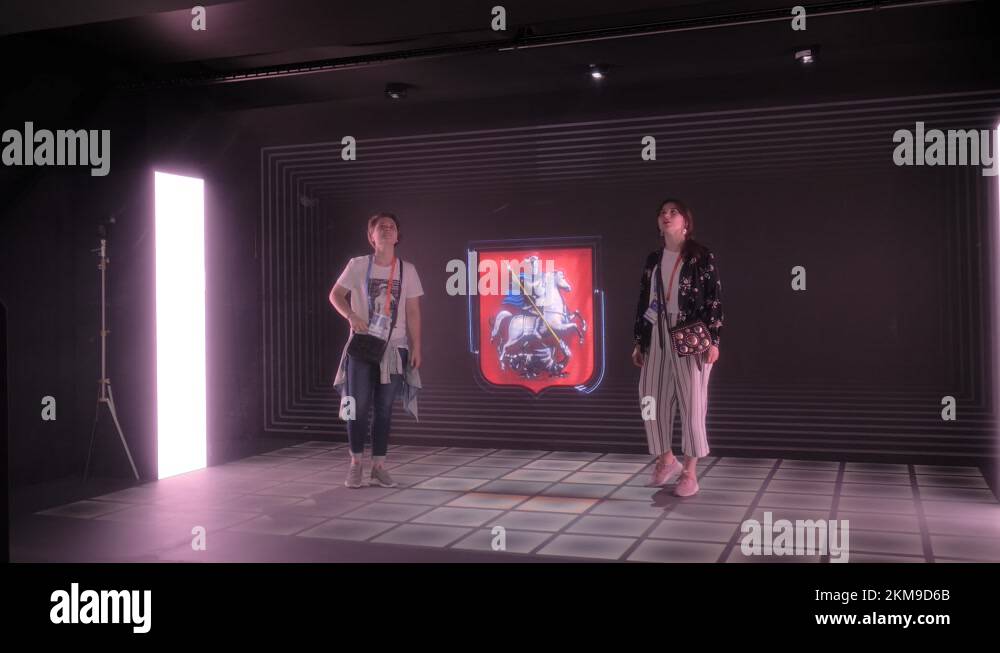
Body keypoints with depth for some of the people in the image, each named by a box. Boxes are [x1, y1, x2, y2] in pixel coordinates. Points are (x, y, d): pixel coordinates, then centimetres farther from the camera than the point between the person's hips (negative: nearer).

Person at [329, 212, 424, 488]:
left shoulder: (407, 270, 2)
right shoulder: (358, 265, -2)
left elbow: (412, 312, 4)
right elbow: (335, 295, 4)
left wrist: (416, 348, 0)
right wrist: (352, 316, -15)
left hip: (394, 348, 2)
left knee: (384, 409, 6)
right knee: (358, 406, -2)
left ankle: (378, 467, 14)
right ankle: (356, 464, 12)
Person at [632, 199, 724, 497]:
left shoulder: (703, 257, -3)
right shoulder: (653, 260, 12)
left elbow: (715, 299, -7)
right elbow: (643, 301, 13)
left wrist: (713, 340, -14)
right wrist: (639, 341, 10)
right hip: (658, 338, 5)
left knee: (692, 402, 0)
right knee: (652, 398, 6)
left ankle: (690, 473, 8)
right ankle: (666, 460, 25)